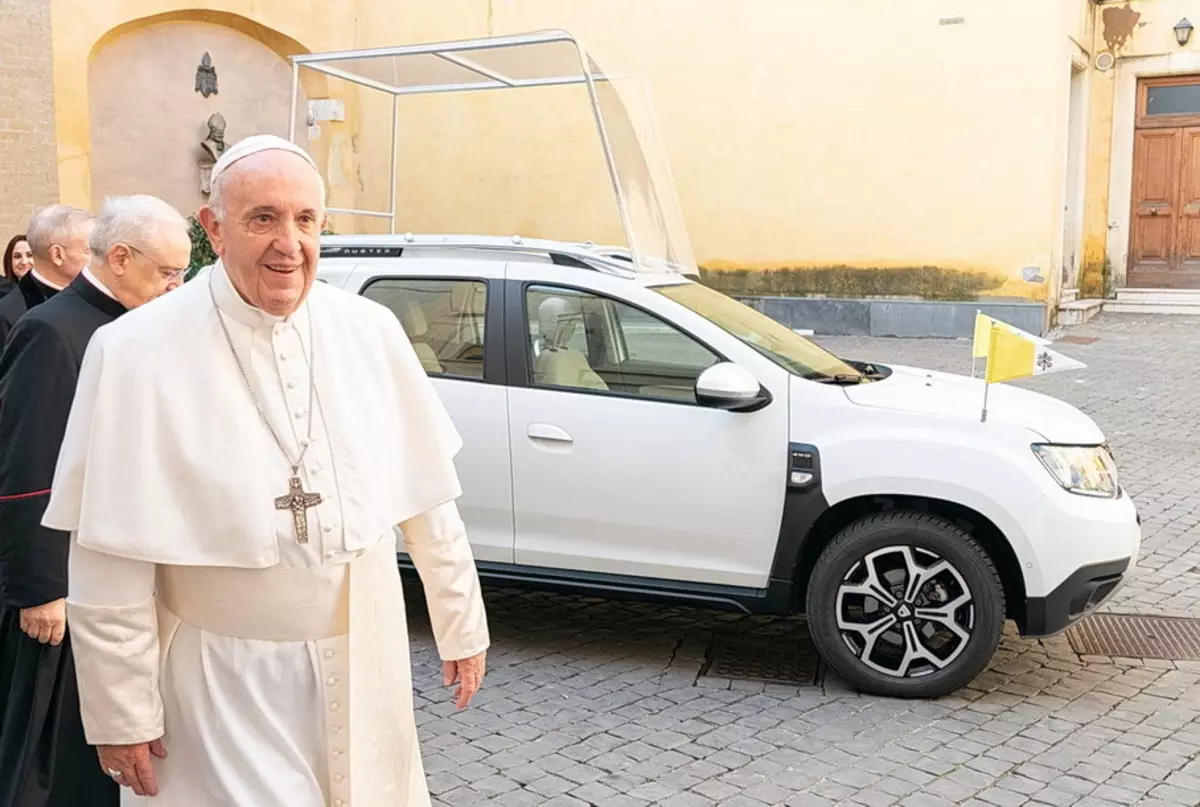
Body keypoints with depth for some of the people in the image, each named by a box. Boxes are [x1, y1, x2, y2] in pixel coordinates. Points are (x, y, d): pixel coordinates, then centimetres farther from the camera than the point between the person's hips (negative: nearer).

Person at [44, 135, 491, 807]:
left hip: (364, 664, 4)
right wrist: (122, 714, -8)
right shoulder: (137, 353, -13)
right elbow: (110, 558, -10)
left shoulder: (371, 331, -4)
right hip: (222, 682, -3)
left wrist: (462, 625, 7)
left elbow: (426, 497, 2)